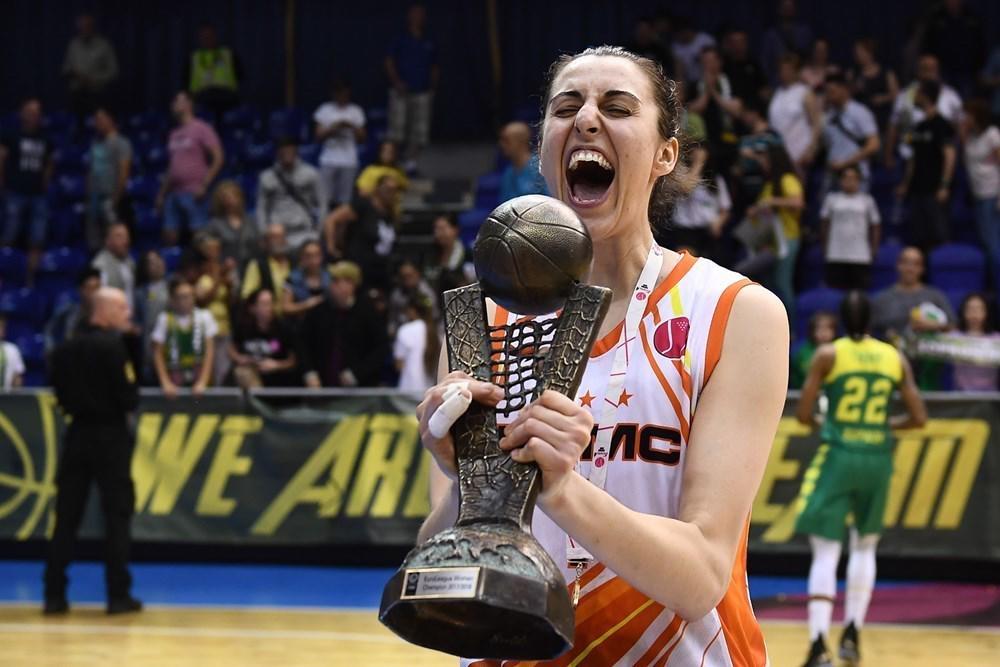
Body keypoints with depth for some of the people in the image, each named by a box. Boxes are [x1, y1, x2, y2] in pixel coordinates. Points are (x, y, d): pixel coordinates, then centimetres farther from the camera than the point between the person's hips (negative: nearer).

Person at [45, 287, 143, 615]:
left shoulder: (65, 349, 5)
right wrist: (129, 401, 6)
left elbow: (61, 394, 9)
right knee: (117, 514, 1)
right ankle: (118, 595, 0)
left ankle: (54, 594, 8)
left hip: (77, 433, 5)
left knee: (66, 516, 8)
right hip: (110, 435, -5)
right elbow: (129, 397, -15)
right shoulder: (113, 345, -13)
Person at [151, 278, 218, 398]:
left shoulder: (204, 317, -2)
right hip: (174, 374, -1)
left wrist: (203, 382, -8)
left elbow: (209, 351, 0)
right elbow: (158, 353, 0)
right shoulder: (164, 319, -5)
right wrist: (166, 382, -8)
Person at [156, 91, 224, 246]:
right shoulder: (175, 133, 19)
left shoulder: (201, 129, -2)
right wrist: (162, 193, 18)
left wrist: (204, 185, -15)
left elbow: (218, 157, -8)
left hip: (193, 192, -7)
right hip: (173, 193, 7)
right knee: (169, 234, 2)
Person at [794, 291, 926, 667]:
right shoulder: (896, 359, 4)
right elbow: (918, 418, 4)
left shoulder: (828, 355, -4)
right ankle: (853, 633, 21)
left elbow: (803, 414, -6)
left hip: (838, 457, -3)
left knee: (826, 552, -3)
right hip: (878, 459, 3)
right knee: (865, 544, 23)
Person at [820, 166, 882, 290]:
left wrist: (874, 249, 7)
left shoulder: (867, 200, 7)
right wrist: (824, 248, 11)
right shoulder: (832, 199, 7)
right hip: (835, 256, 0)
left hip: (861, 256, 0)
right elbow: (825, 225, 13)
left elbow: (875, 226, 11)